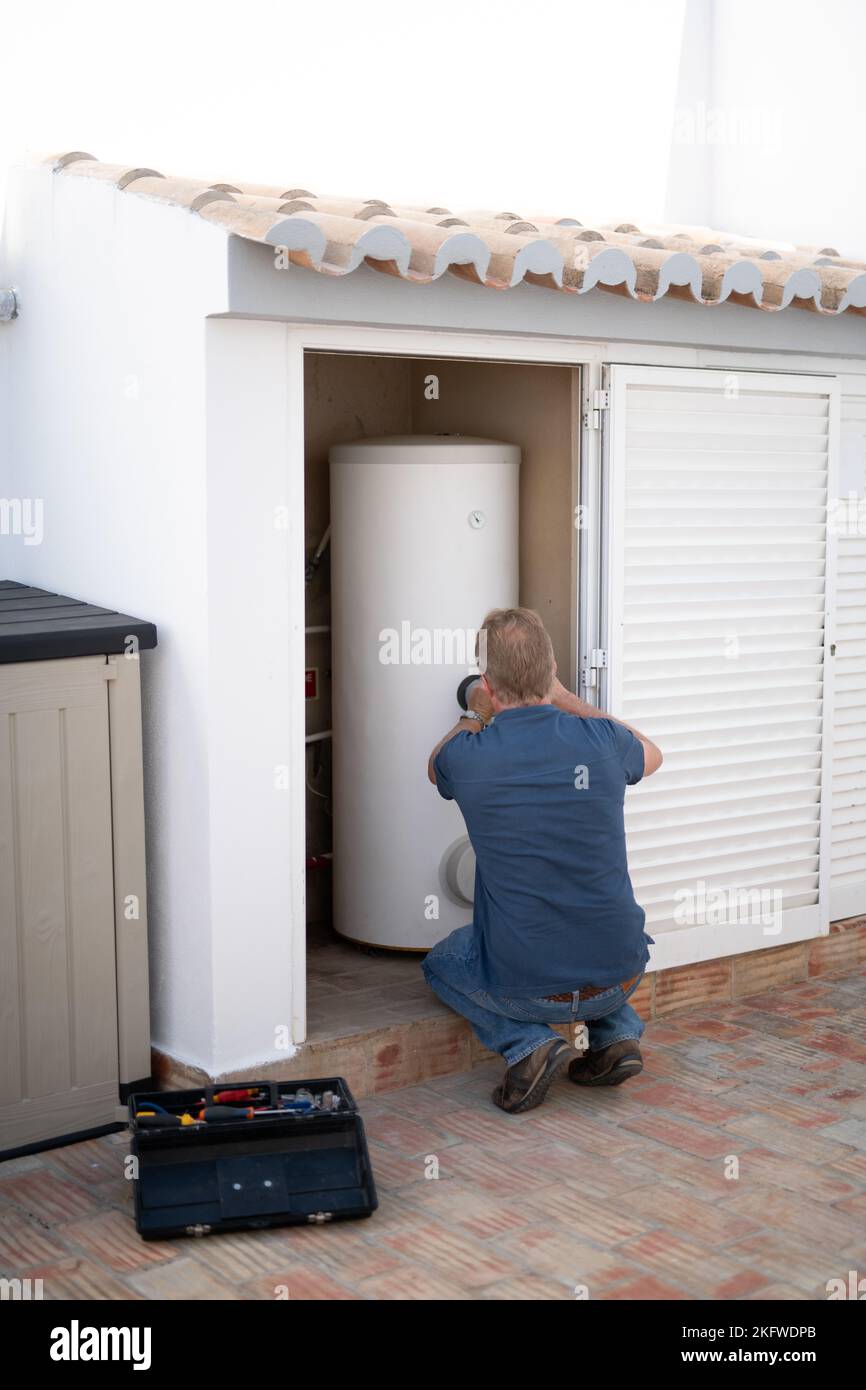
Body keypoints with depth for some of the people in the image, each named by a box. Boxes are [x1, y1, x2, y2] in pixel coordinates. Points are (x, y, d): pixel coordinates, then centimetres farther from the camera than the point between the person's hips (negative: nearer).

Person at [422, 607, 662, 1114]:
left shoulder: (468, 756, -13)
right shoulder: (601, 740, -9)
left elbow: (437, 768, 16)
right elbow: (652, 755, 19)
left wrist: (475, 717, 33)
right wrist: (565, 699, 24)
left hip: (526, 989, -3)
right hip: (621, 977, 3)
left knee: (441, 961, 28)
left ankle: (528, 1044, 5)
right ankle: (617, 1033, 16)